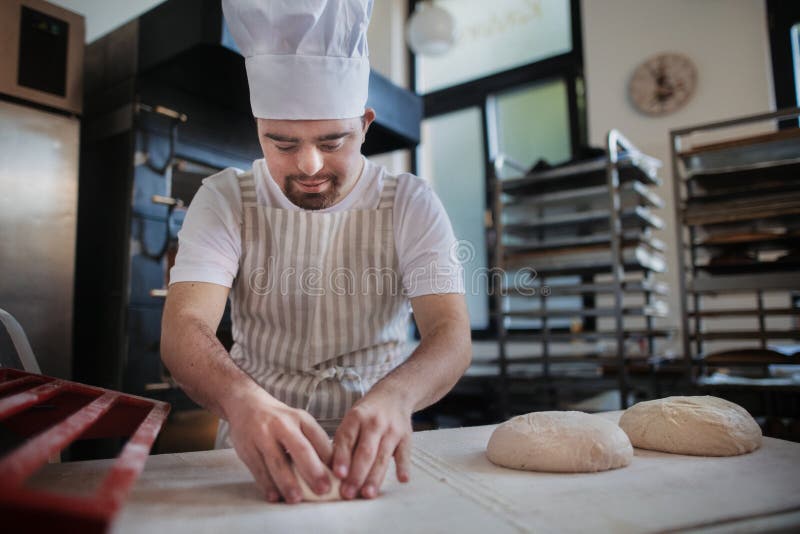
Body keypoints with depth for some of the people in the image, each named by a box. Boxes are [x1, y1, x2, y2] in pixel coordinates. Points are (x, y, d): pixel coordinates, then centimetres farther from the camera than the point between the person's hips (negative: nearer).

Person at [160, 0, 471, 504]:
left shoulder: (411, 203, -5)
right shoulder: (224, 200, -4)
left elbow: (452, 333, -15)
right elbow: (184, 326, -16)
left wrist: (393, 396, -37)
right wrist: (242, 400, -38)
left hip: (372, 447, 1)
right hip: (257, 450, 0)